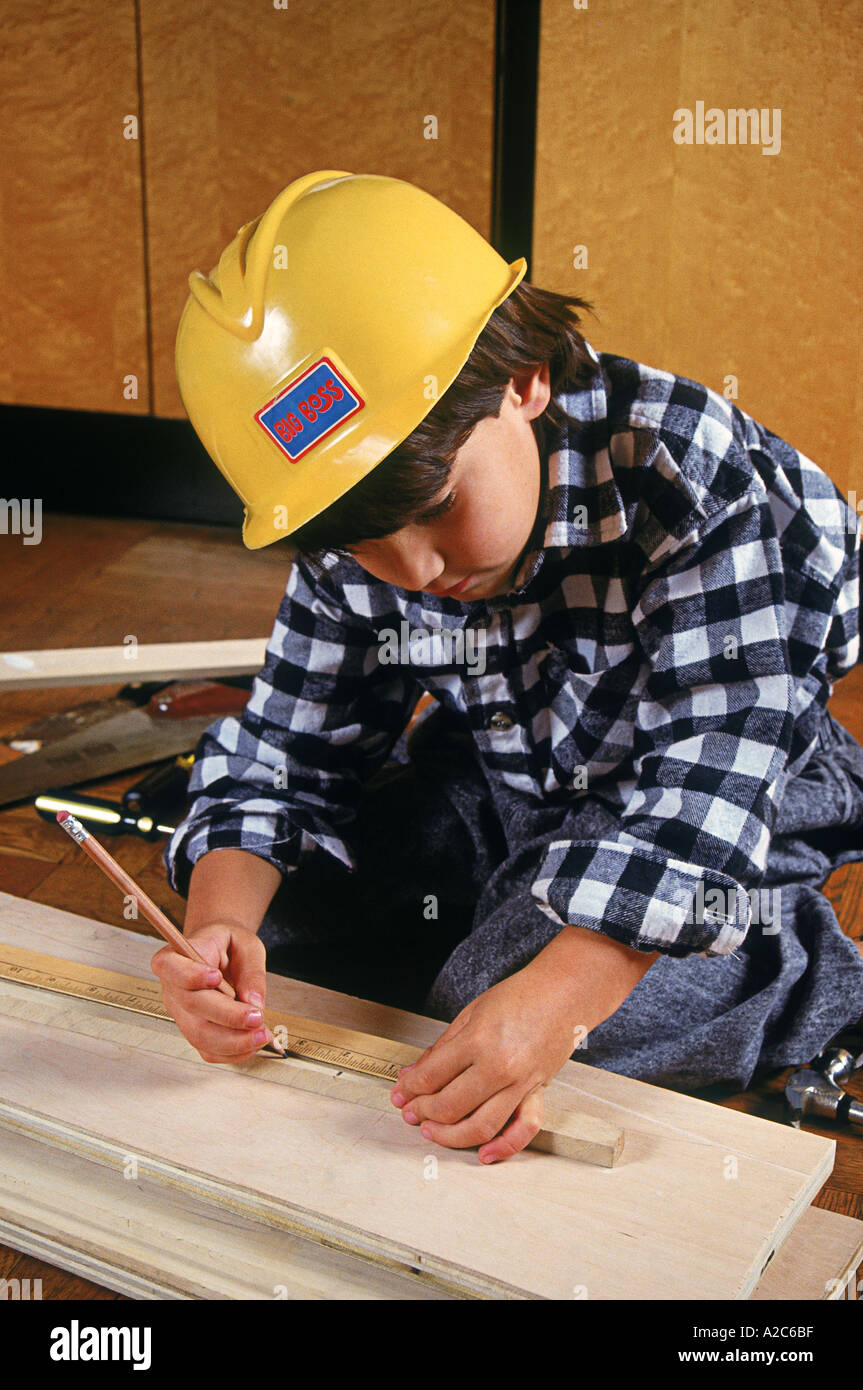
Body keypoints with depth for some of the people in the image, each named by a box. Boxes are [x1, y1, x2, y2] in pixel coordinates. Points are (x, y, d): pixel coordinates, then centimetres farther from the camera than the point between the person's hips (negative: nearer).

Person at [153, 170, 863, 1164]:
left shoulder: (688, 477, -31)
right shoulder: (350, 537, -14)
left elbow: (710, 775, -35)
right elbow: (288, 746, -7)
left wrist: (552, 1002, -46)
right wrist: (220, 921, -28)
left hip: (725, 804, -5)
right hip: (493, 789, 6)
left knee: (499, 995, -26)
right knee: (277, 927, -5)